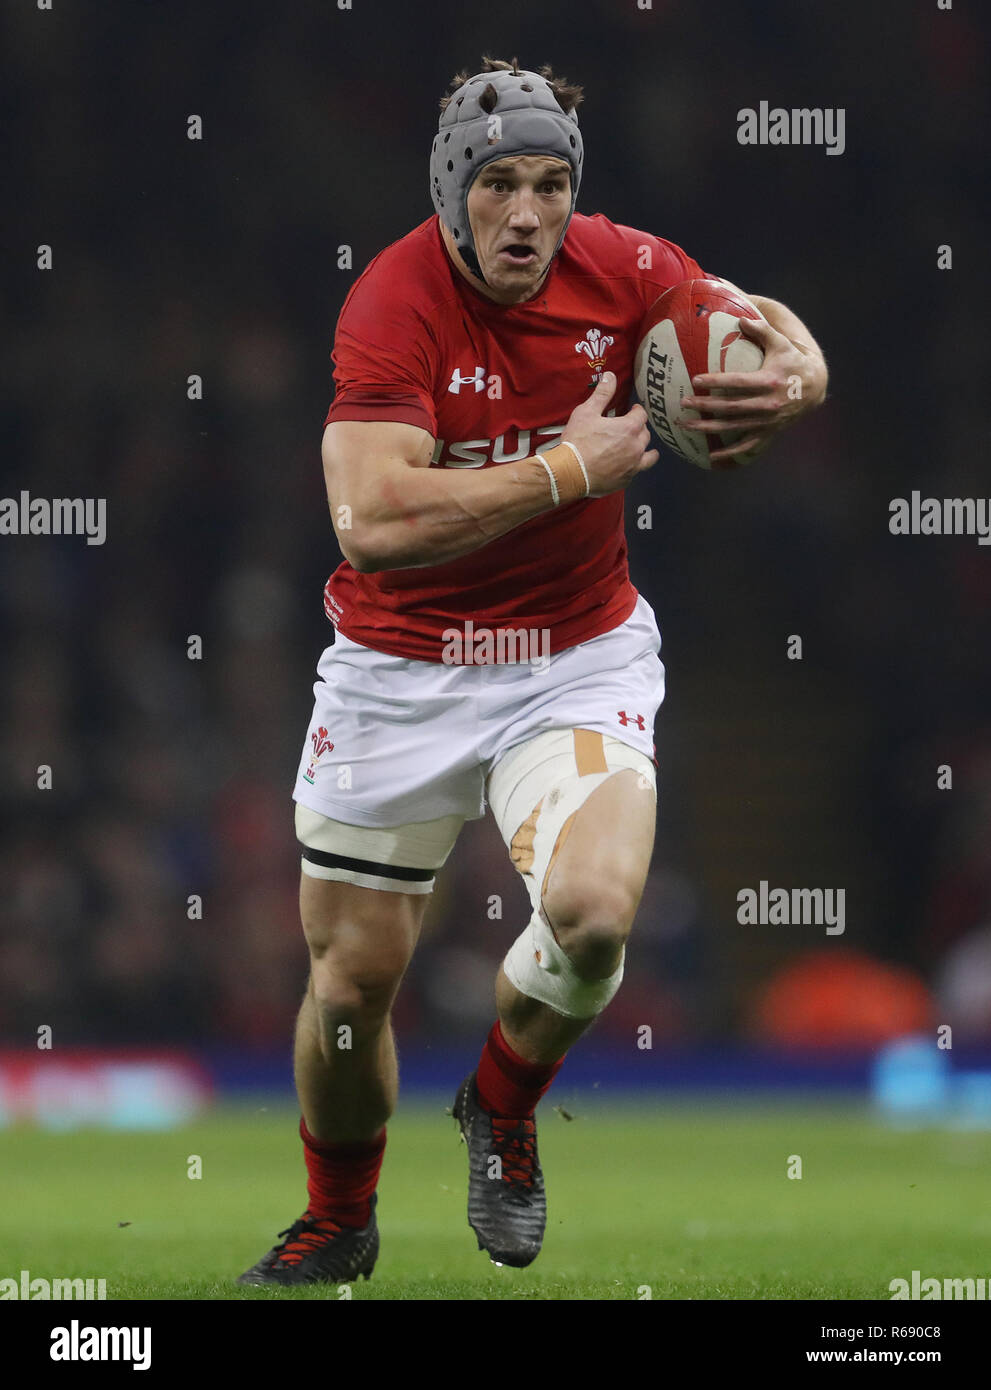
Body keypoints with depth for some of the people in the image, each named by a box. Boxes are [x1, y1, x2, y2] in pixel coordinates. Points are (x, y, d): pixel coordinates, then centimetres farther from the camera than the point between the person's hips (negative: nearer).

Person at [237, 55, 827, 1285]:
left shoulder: (619, 270, -9)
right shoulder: (392, 305, -21)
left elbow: (778, 332, 8)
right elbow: (373, 521, -33)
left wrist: (791, 379, -18)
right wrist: (567, 470, -29)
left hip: (577, 664, 1)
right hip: (400, 669, -1)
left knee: (593, 914, -24)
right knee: (352, 977, 6)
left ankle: (503, 1108, 10)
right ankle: (338, 1225, 36)